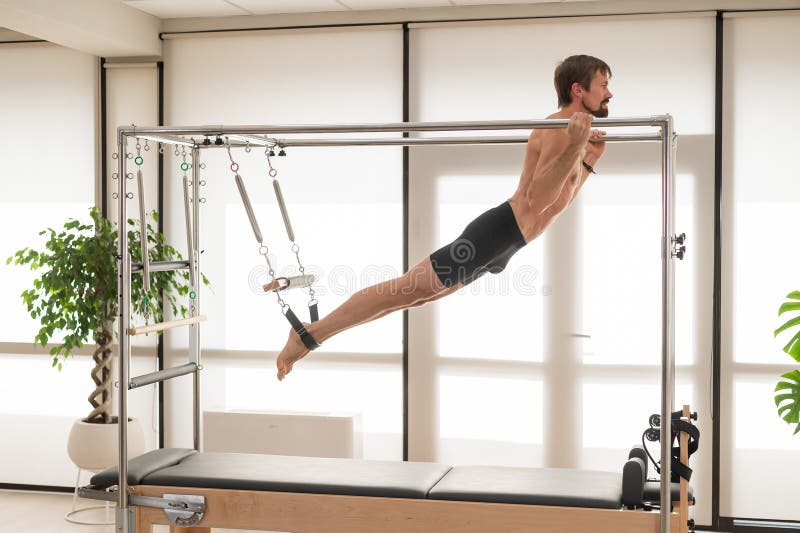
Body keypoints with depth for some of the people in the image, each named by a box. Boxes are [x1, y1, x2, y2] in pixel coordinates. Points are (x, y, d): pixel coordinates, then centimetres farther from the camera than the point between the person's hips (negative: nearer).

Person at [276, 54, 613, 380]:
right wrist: (574, 146, -34)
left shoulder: (571, 131, 16)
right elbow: (536, 201, -28)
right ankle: (310, 334, -3)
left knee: (417, 294, 14)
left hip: (501, 244, 10)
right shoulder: (559, 132, -15)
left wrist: (589, 160, 23)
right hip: (495, 233, -10)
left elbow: (558, 200, 28)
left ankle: (312, 334, 20)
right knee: (406, 290, -8)